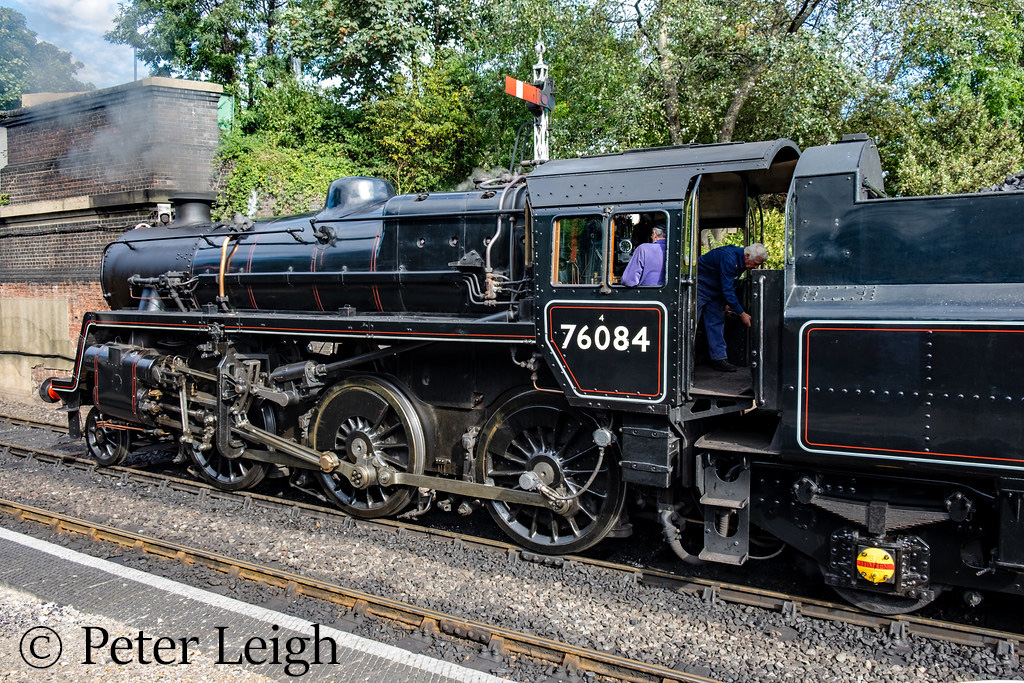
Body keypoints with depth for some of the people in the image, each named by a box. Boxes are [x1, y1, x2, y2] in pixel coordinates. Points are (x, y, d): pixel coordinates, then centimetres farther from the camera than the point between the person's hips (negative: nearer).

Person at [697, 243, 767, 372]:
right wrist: (741, 313, -24)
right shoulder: (728, 259, -31)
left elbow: (731, 287, 12)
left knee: (717, 321, 5)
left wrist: (729, 305, 6)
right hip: (699, 286, -9)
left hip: (715, 290, 10)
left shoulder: (741, 261, -3)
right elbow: (727, 290, -30)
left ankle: (719, 358, 7)